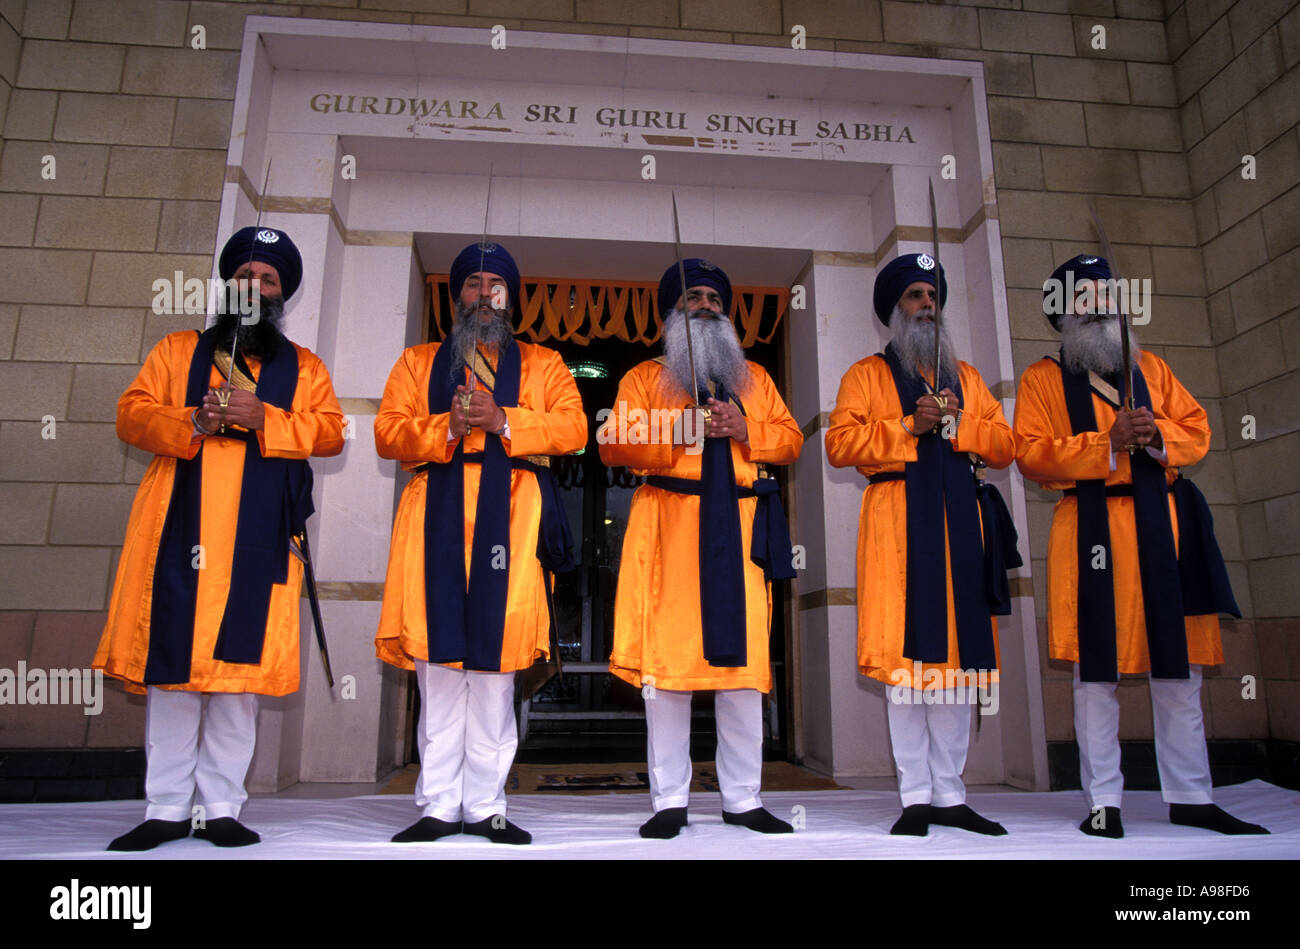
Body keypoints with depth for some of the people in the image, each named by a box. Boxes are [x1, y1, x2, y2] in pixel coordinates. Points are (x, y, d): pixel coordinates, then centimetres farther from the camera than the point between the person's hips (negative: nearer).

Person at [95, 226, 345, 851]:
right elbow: (131, 415, 10)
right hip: (181, 529, 1)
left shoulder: (303, 367, 16)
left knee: (240, 663, 0)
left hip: (258, 536, 0)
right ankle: (167, 809, 11)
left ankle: (221, 807, 10)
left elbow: (329, 431, 4)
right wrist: (193, 423, -9)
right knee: (171, 661, 0)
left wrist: (264, 418, -12)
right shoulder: (177, 350, 18)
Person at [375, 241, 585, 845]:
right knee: (439, 665, -1)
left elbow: (572, 428, 3)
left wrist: (503, 420, -10)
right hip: (437, 518, 1)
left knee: (494, 664, -2)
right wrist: (447, 427, -9)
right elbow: (387, 431, 9)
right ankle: (439, 806, 9)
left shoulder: (542, 364, 18)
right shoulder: (418, 362, 21)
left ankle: (484, 805, 9)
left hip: (510, 520, -1)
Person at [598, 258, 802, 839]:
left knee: (742, 657, 1)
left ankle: (743, 799, 11)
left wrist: (744, 430, -5)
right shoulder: (645, 377, 14)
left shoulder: (754, 378, 22)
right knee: (667, 660, -4)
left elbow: (790, 438, 14)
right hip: (669, 528, -2)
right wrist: (677, 433, -12)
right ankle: (670, 801, 6)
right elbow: (612, 444, 2)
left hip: (739, 528, 2)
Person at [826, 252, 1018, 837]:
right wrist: (910, 426, -11)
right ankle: (915, 797, 2)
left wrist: (959, 424, -4)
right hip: (899, 524, -4)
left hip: (960, 523, 4)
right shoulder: (866, 375, 11)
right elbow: (840, 443, -4)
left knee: (956, 656, 3)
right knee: (906, 657, -7)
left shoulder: (967, 376, 23)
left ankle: (949, 795, 12)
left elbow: (1004, 446, 14)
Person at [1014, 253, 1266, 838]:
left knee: (1179, 666, 8)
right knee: (1096, 669, -2)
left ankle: (1190, 797, 19)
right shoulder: (1043, 379, 5)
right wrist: (1107, 443, -16)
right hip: (1092, 531, -4)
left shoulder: (1152, 368, 19)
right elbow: (1032, 455, -6)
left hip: (1163, 526, 5)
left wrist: (1158, 434, -8)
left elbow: (1197, 432, 13)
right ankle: (1102, 801, 7)